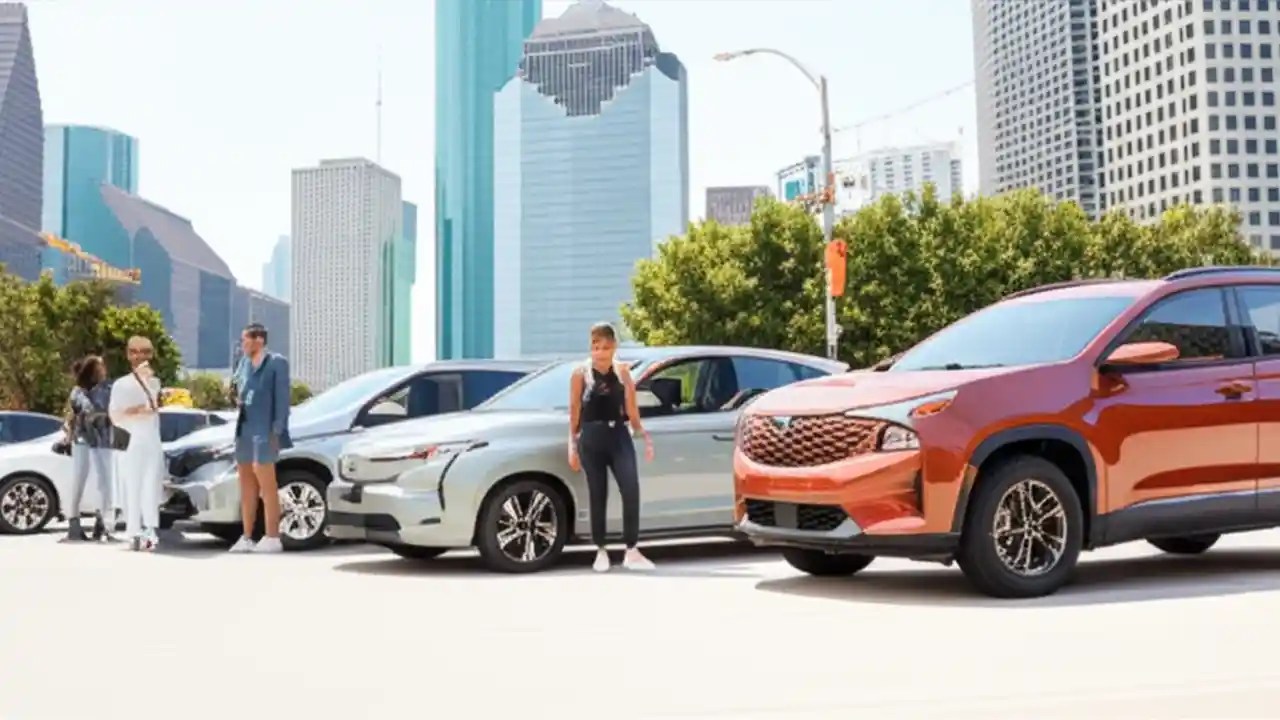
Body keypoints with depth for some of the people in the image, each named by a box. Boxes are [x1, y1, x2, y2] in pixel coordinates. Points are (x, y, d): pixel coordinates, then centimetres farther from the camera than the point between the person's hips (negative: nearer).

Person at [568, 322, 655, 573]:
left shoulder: (623, 371, 4)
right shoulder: (581, 374, -2)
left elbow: (631, 408, 7)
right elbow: (574, 411, 2)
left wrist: (643, 434, 0)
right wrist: (572, 445, 2)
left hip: (619, 435, 1)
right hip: (592, 438, -1)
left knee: (631, 490, -11)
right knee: (597, 495, 4)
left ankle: (631, 551, -4)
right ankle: (601, 551, 16)